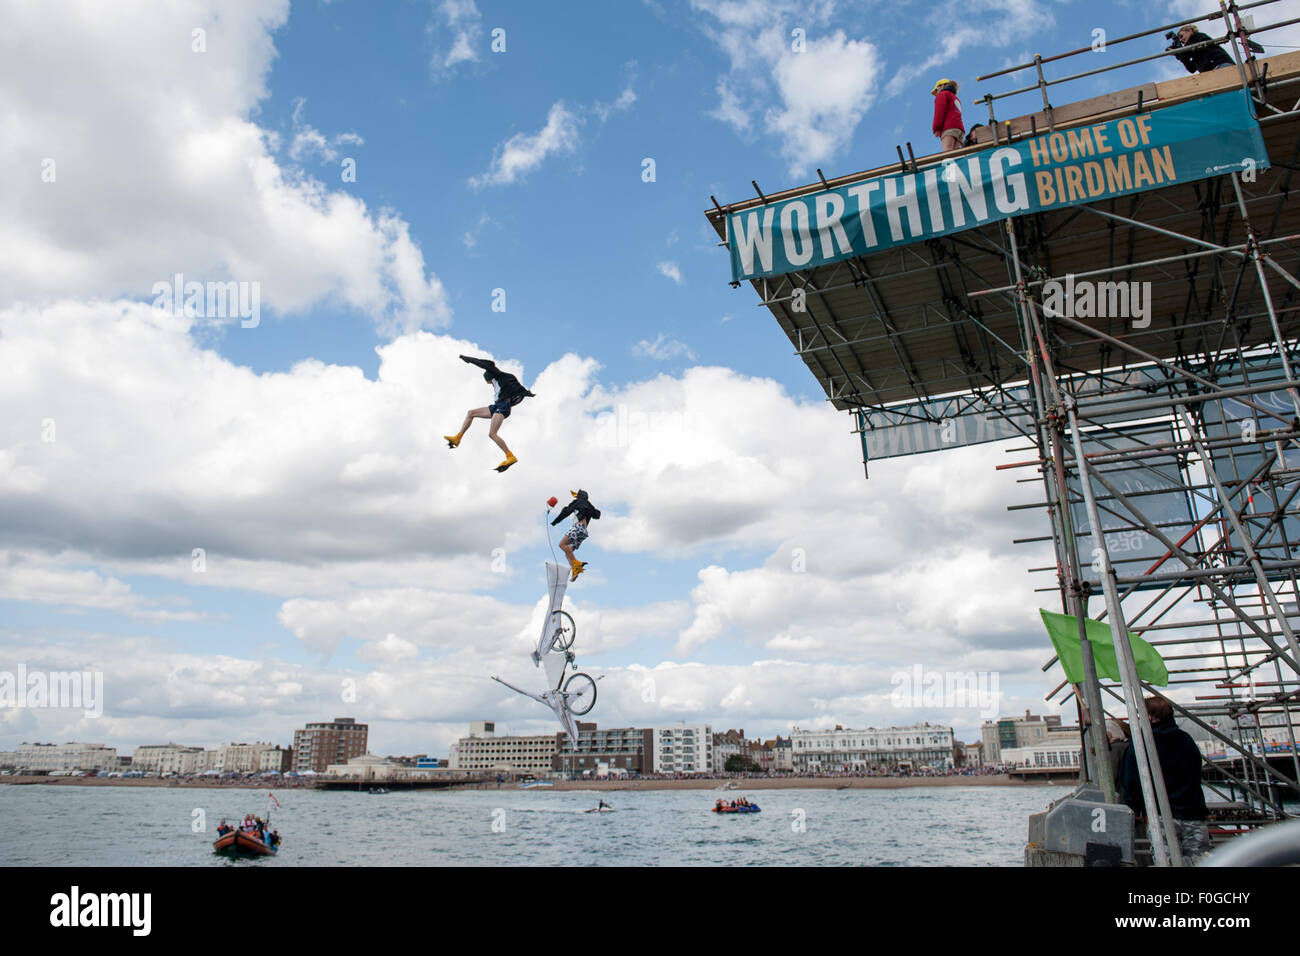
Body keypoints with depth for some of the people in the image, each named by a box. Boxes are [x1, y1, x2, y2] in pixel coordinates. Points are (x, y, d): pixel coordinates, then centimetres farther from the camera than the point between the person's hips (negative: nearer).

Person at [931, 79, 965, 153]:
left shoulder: (942, 94, 13)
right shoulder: (956, 99, 37)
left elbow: (940, 111, -2)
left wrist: (936, 128, -8)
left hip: (949, 128, -7)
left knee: (947, 155, -26)